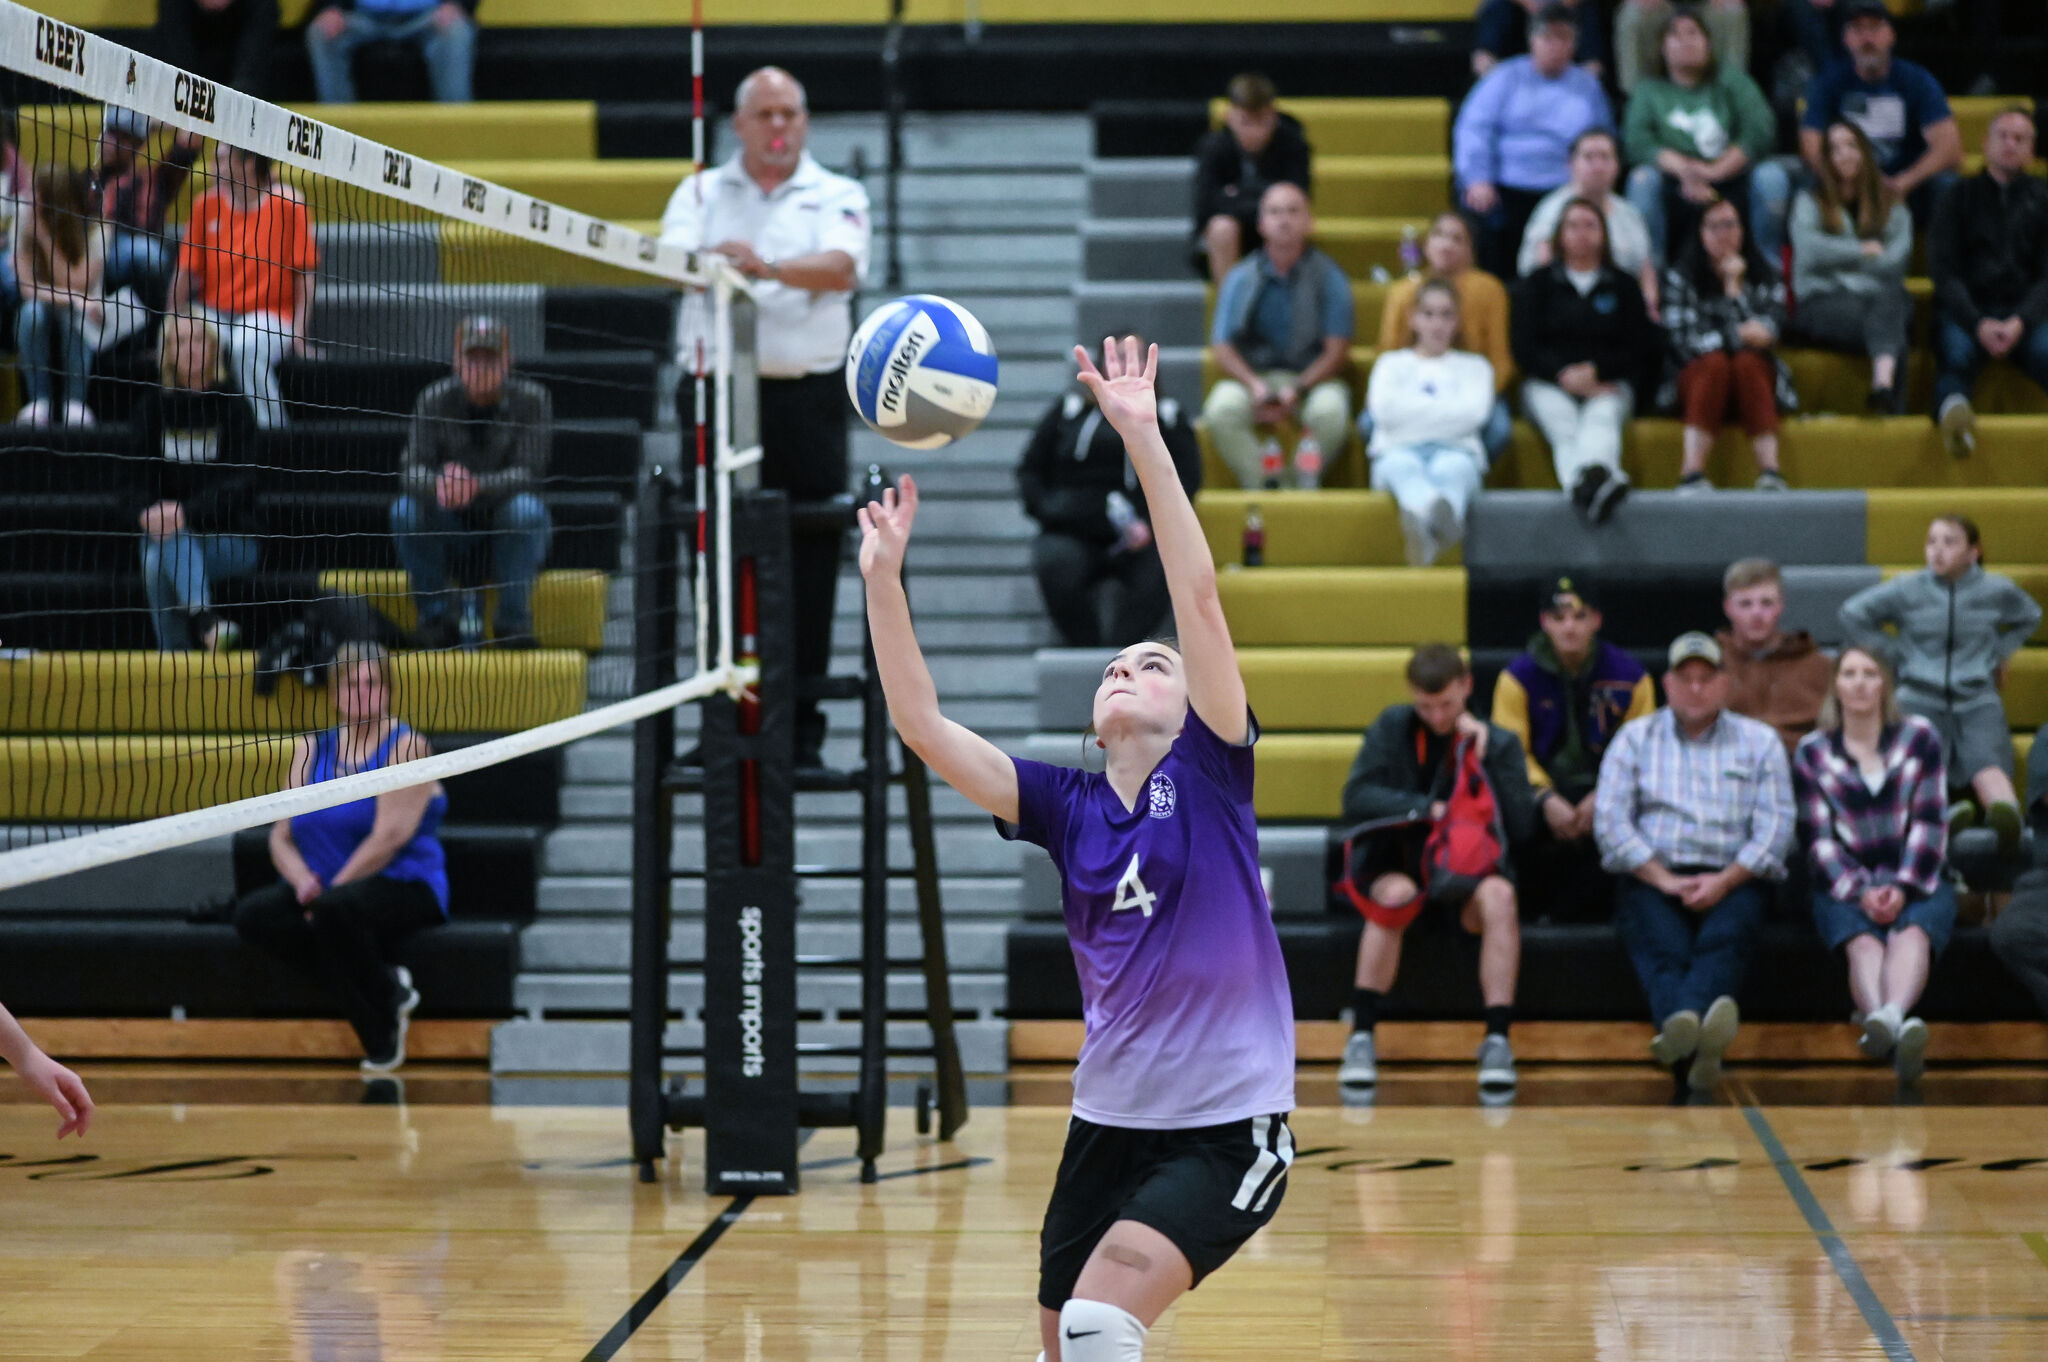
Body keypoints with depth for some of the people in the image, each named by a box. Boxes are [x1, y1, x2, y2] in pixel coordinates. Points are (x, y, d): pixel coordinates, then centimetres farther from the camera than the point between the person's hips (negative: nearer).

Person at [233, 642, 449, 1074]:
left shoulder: (404, 746, -5)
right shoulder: (310, 750, 12)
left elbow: (391, 836, -15)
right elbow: (282, 835, 8)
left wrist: (327, 891, -17)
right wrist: (301, 879, -13)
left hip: (405, 888, -6)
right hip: (327, 884, 6)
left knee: (334, 908, -37)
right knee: (252, 915, -20)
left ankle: (383, 1023, -14)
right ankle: (387, 985, -18)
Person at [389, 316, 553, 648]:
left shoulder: (532, 399, -13)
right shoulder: (434, 400, -9)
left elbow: (528, 474, -23)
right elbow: (411, 470, -19)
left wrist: (478, 486, -44)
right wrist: (436, 485, -45)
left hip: (508, 524, -2)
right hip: (452, 523, 2)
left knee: (525, 507, -35)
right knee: (405, 509, -27)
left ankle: (513, 619, -20)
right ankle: (436, 616, -11)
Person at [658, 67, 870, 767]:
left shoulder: (837, 196, 9)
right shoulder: (701, 191, 14)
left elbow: (842, 265, -11)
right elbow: (675, 256, -6)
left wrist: (769, 267, -31)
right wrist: (715, 260, -30)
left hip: (807, 396, -1)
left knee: (810, 565, -3)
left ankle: (801, 724, 3)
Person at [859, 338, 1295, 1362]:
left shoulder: (1208, 773, -3)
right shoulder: (1066, 805, 7)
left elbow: (1198, 595, -14)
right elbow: (922, 725, 0)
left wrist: (1143, 438, -20)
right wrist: (884, 579, -9)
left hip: (1228, 1123, -5)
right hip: (1109, 1117, 6)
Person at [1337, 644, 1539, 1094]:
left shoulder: (1499, 743, 5)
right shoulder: (1393, 728, 5)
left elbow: (1521, 828, -5)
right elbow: (1356, 799, -6)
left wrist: (1486, 757, -12)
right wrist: (1427, 809, -15)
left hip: (1470, 872, 1)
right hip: (1398, 866, -1)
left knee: (1499, 896, -34)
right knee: (1395, 895, -37)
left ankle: (1496, 1039, -35)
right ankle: (1361, 1037, -31)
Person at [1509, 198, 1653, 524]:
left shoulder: (1623, 286, 21)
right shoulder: (1536, 285, 19)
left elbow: (1636, 349, 9)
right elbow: (1524, 348, 7)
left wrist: (1594, 371, -10)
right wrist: (1565, 375, -11)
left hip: (1607, 383, 1)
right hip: (1547, 383, -1)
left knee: (1602, 417, -37)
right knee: (1564, 425, -37)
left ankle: (1595, 473, -73)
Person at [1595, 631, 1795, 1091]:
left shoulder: (1759, 740, 18)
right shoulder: (1635, 738, 18)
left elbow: (1776, 827, 5)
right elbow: (1610, 820, 5)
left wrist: (1724, 881, -11)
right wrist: (1663, 878, -10)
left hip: (1732, 879, 0)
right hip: (1652, 876, 0)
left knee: (1726, 935, -35)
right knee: (1663, 945, -34)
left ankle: (1679, 1025, -64)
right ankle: (1693, 1043, -63)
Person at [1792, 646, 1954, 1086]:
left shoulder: (1920, 737, 9)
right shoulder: (1811, 752, 10)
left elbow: (1929, 823, 2)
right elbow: (1819, 839, 3)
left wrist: (1903, 887, -13)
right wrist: (1861, 893, -14)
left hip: (1916, 881, 0)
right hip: (1846, 885, 0)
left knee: (1913, 933, -35)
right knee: (1862, 942, -34)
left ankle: (1888, 1016, -68)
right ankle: (1899, 1031, -66)